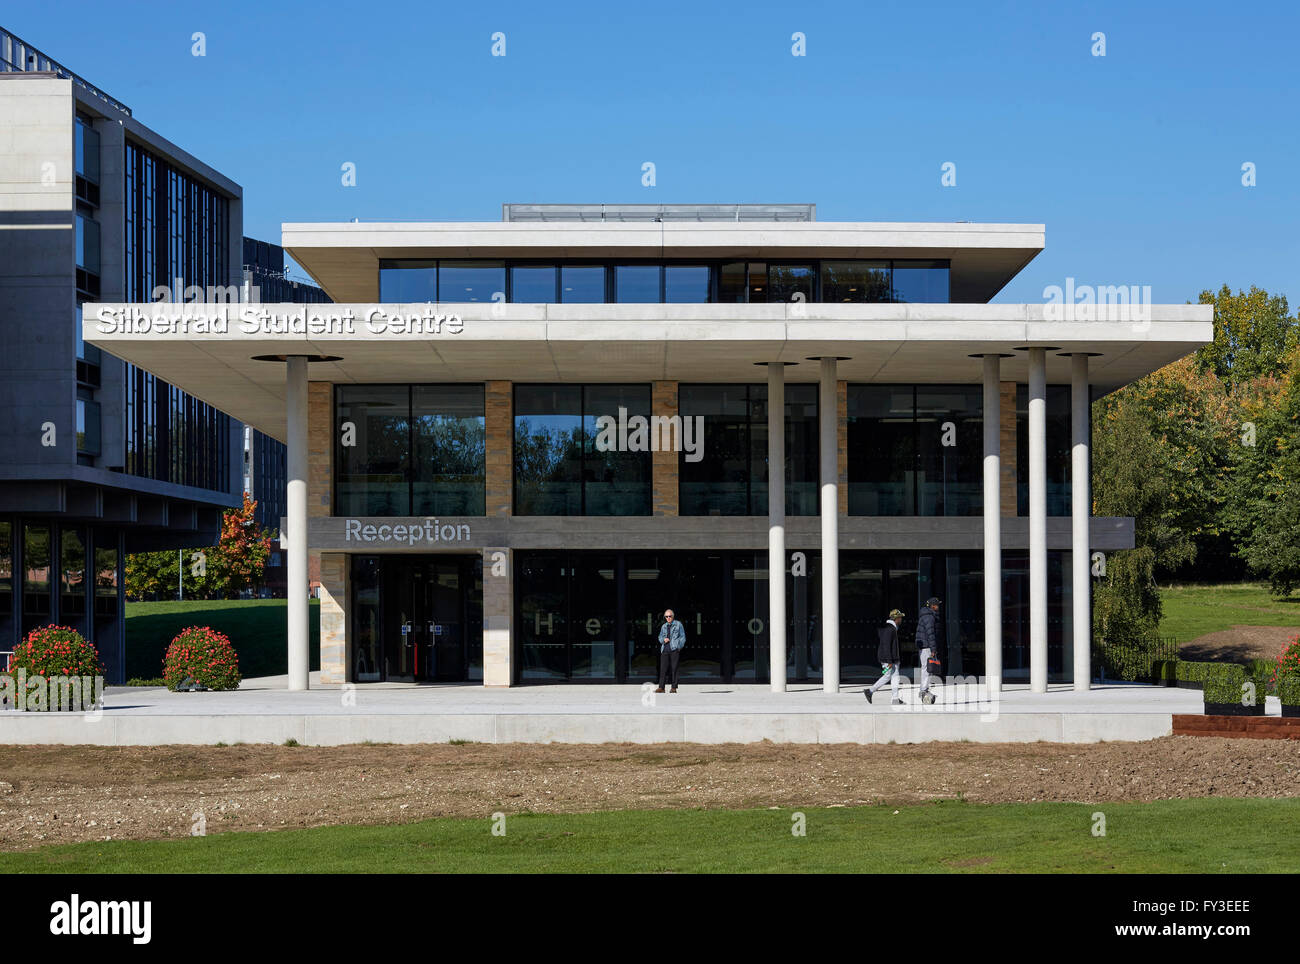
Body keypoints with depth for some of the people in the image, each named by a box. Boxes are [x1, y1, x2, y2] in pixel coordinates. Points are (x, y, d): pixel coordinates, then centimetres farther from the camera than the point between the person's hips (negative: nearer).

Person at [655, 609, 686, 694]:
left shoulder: (678, 625, 8)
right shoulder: (664, 626, 20)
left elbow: (683, 637, 7)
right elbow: (660, 637, 25)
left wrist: (679, 646, -5)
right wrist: (663, 639, 2)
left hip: (674, 649, -3)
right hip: (665, 650, 4)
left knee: (674, 668, -6)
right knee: (663, 668, -5)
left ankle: (674, 688, -2)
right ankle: (661, 687, -7)